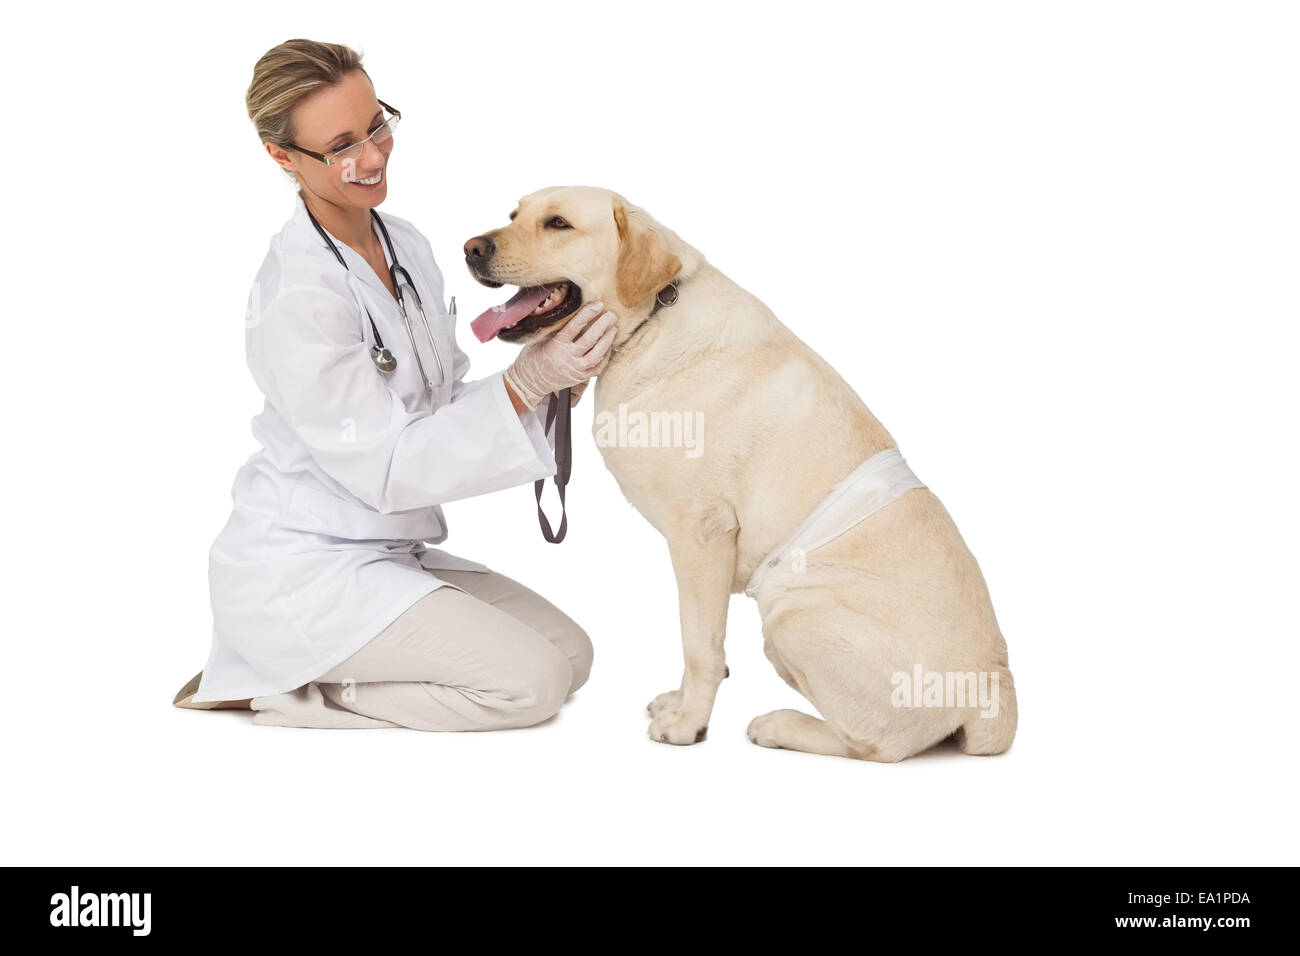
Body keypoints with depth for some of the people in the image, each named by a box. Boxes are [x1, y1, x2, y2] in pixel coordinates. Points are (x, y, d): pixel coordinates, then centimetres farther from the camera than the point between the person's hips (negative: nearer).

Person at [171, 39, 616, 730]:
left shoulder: (406, 245, 4)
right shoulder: (297, 297, -23)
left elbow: (444, 407, 8)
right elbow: (386, 469, -22)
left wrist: (549, 378, -10)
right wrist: (525, 383, -26)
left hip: (387, 550, 9)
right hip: (299, 570, -9)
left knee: (571, 653, 6)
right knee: (532, 680, -15)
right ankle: (270, 693, -2)